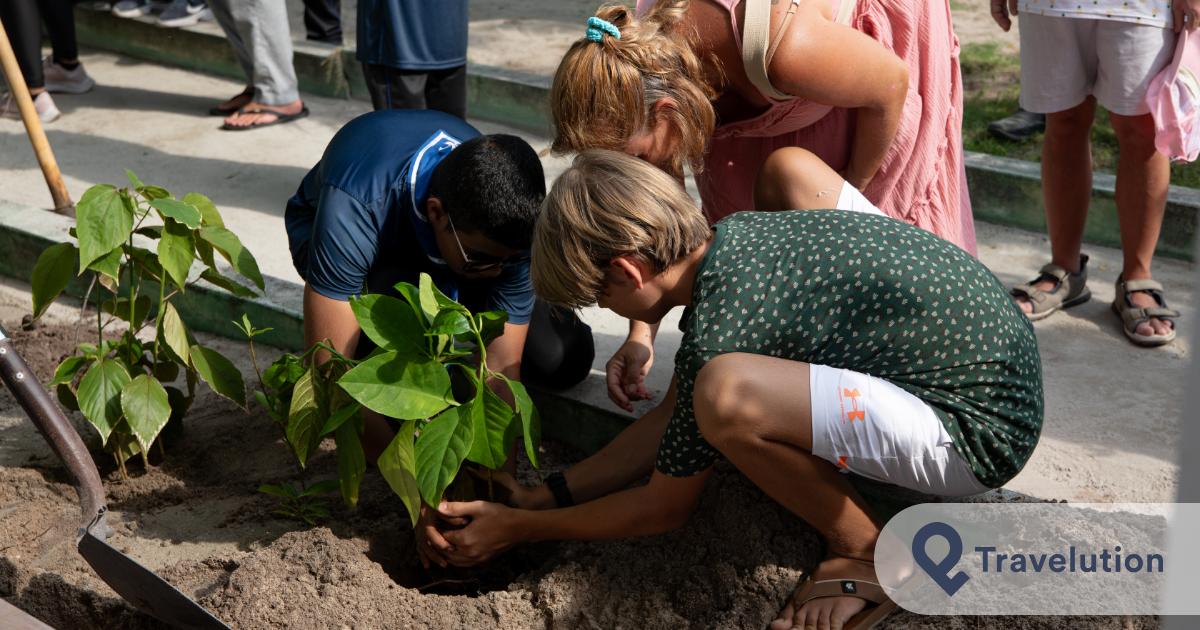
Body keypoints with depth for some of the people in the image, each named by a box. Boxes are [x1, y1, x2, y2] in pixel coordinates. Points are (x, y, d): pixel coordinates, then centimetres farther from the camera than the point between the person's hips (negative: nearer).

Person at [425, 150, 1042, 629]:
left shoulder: (719, 331, -22)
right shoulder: (729, 236, 4)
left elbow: (664, 508, -6)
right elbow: (672, 419, 14)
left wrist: (519, 528, 5)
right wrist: (546, 495, 14)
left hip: (980, 435, -10)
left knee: (727, 392, -31)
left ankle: (866, 557, -3)